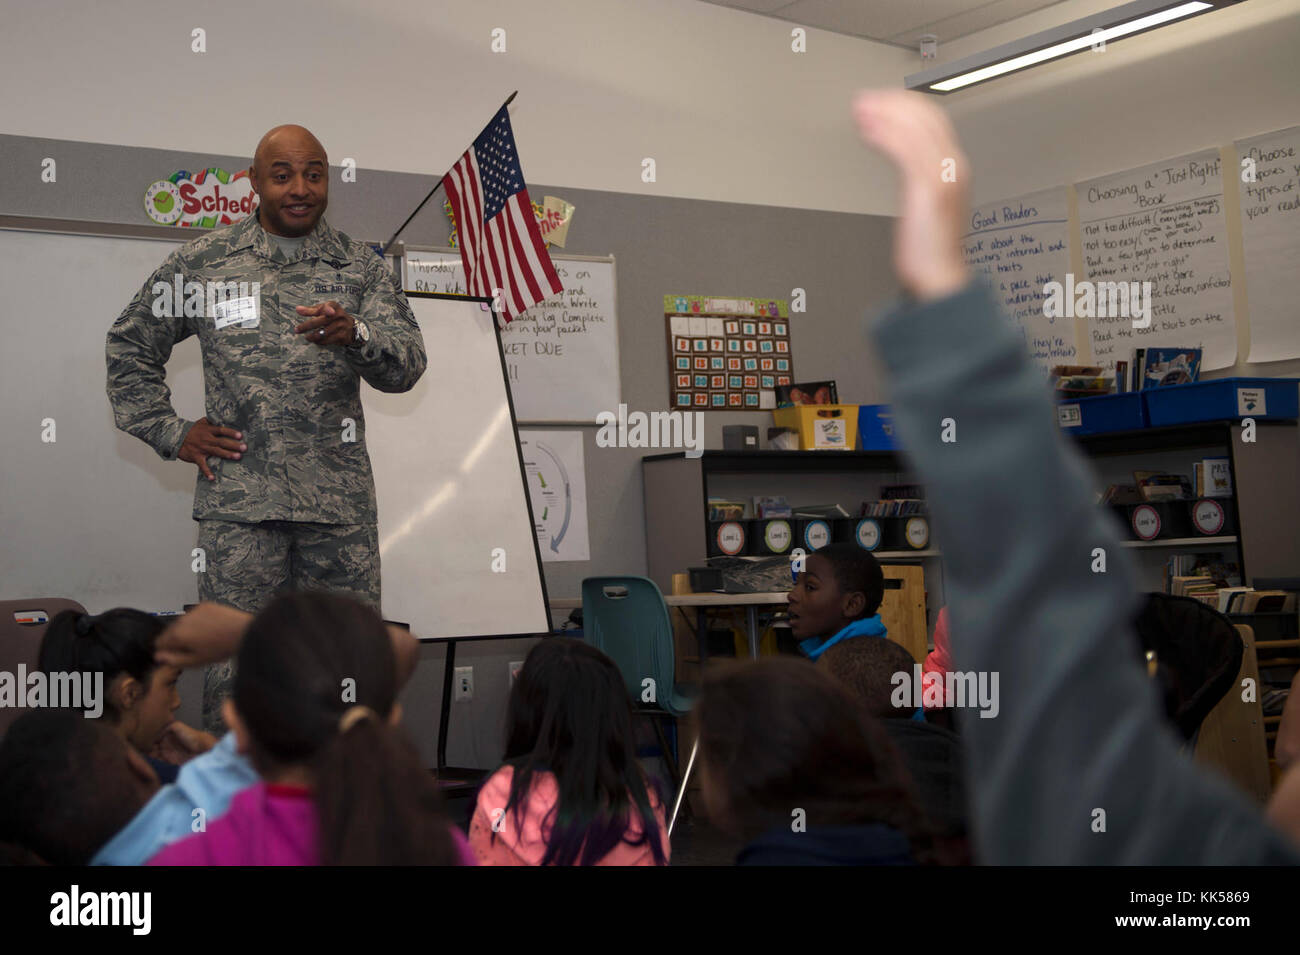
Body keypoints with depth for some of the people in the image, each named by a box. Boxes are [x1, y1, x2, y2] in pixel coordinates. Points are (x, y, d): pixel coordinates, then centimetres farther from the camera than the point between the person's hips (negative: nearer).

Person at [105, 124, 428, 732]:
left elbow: (408, 366, -2)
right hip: (239, 501, -1)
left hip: (341, 502, 1)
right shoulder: (202, 262, 9)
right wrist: (171, 433, 8)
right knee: (235, 670, -1)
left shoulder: (361, 269, 10)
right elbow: (129, 346, 19)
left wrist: (354, 335, -23)